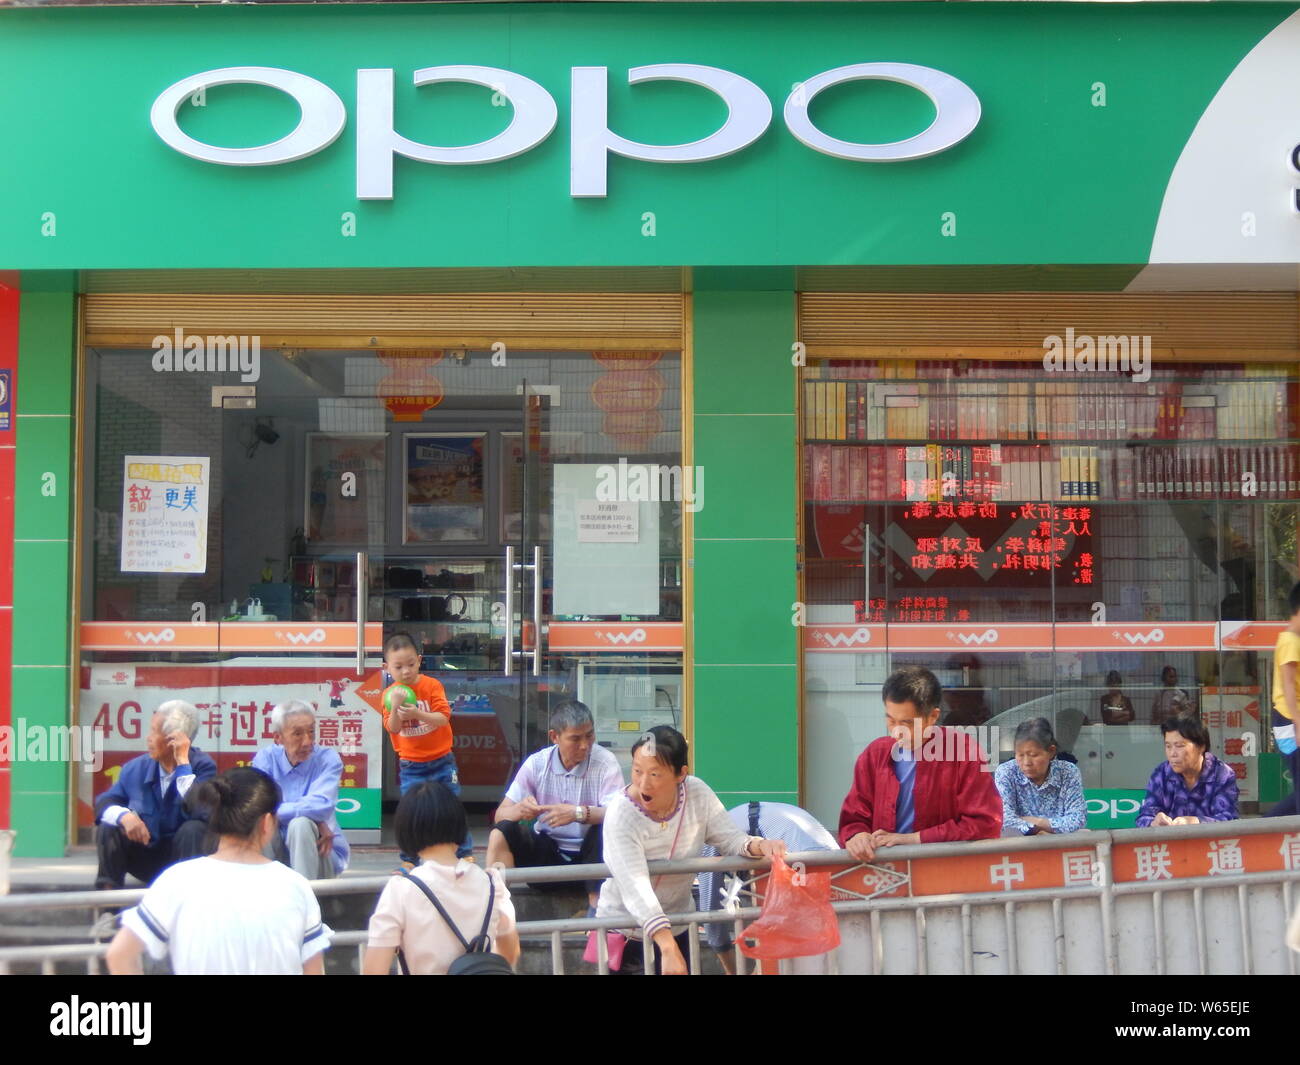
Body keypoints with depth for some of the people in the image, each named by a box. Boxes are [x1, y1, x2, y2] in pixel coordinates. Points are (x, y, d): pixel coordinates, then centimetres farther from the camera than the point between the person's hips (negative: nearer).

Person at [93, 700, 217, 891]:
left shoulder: (203, 766, -14)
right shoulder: (136, 768, 0)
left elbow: (199, 811, -31)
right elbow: (104, 802, 0)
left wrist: (182, 762, -28)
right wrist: (124, 816, -24)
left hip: (184, 856, -4)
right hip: (145, 857, 4)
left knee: (193, 829, -32)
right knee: (108, 829, -18)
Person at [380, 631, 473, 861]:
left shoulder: (432, 685, -9)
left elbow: (444, 718, -18)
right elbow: (392, 728, -9)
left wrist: (418, 714, -34)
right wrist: (396, 711, -29)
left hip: (441, 760, -1)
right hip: (411, 766, 1)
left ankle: (465, 854, 12)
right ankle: (408, 860, 11)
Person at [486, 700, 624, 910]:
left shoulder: (604, 762, -11)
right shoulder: (536, 764, -3)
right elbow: (500, 815, -5)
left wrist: (579, 813, -40)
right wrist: (519, 810, -29)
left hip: (588, 854, -2)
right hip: (545, 850, 2)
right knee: (500, 834, -21)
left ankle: (596, 908, -22)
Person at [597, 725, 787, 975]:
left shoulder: (697, 793, -13)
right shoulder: (621, 813, -27)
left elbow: (729, 837, -6)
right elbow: (635, 886, -36)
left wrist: (759, 846, -30)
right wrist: (668, 948, -46)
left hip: (677, 925, 4)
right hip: (624, 927, -4)